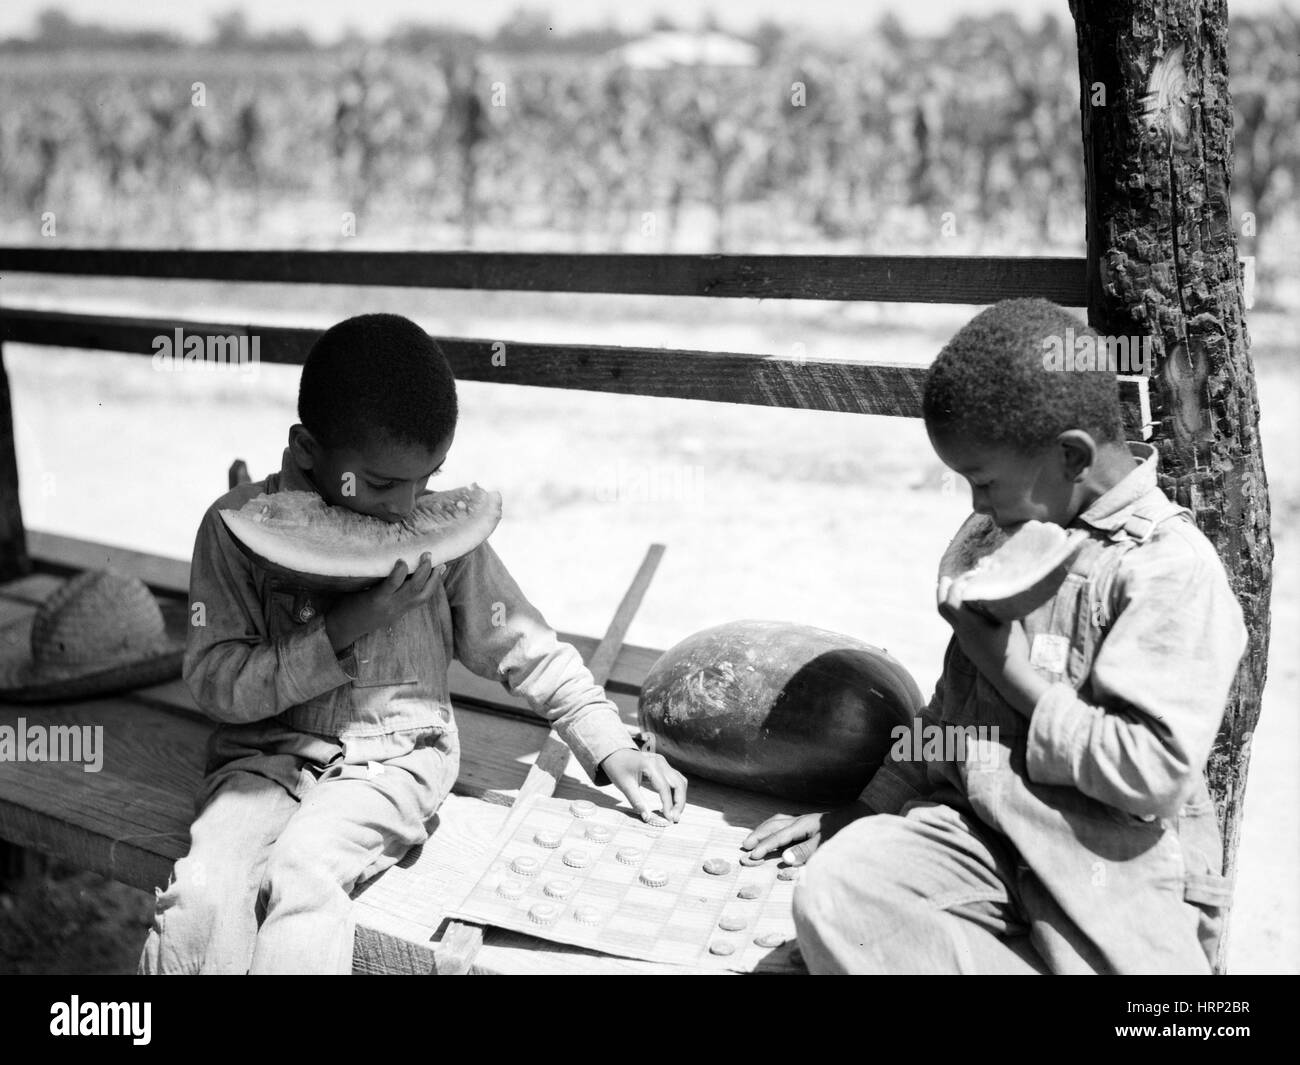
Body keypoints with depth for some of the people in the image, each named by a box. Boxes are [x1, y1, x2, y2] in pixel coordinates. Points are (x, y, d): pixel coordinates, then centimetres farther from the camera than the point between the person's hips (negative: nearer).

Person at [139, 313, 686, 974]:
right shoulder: (238, 527, -7)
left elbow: (525, 647, 7)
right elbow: (213, 682, -11)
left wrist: (611, 747, 1)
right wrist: (343, 628, -20)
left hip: (393, 755, 0)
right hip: (267, 752, 0)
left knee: (303, 874, -30)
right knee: (203, 894, -28)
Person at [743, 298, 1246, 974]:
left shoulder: (1172, 569, -13)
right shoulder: (1014, 536, 12)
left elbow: (1153, 773, -19)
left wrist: (1013, 671, -12)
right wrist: (856, 812, 16)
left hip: (1113, 869, -6)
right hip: (977, 826, 6)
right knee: (833, 891, -23)